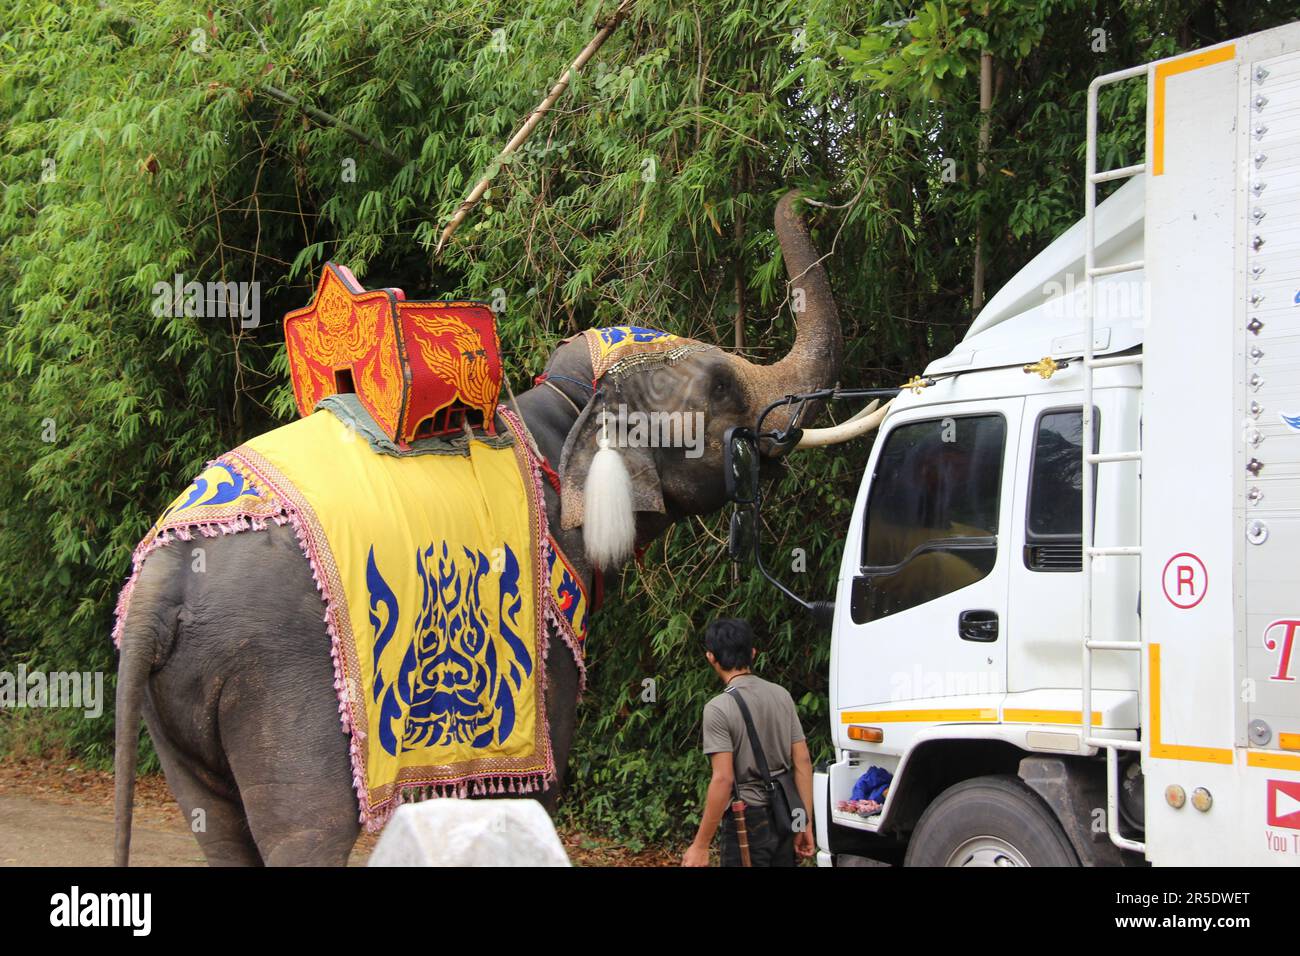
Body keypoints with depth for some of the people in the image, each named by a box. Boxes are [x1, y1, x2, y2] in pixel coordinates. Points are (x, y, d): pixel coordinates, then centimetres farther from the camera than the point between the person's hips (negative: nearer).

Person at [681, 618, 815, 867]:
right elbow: (803, 761, 5)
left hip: (748, 819, -6)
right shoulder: (782, 695, 6)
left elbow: (723, 779, -19)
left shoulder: (718, 709, -14)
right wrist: (806, 821, 10)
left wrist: (700, 845, -17)